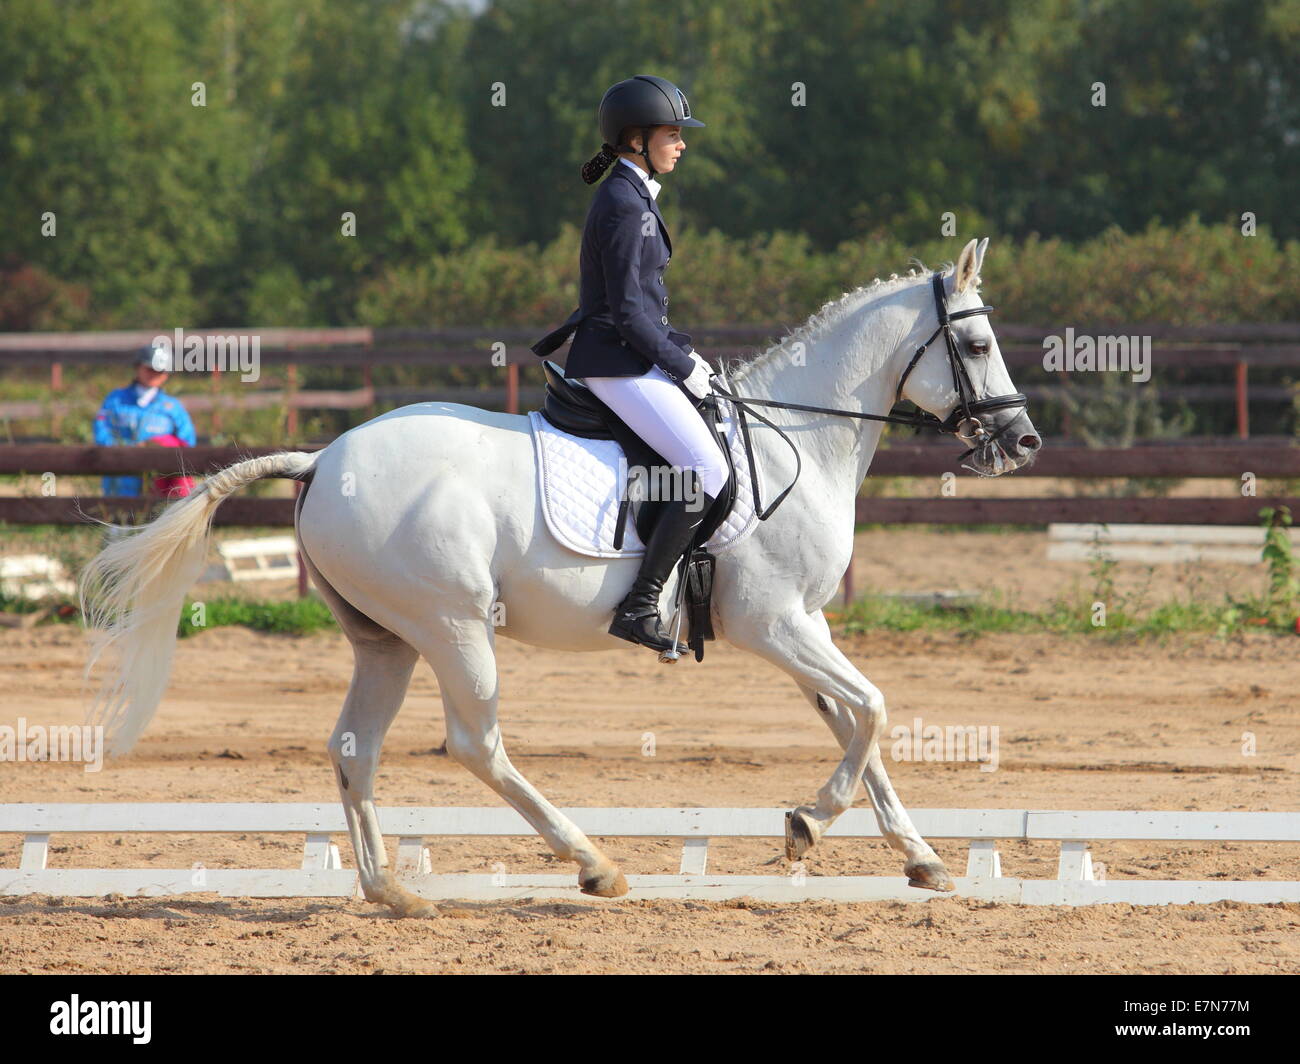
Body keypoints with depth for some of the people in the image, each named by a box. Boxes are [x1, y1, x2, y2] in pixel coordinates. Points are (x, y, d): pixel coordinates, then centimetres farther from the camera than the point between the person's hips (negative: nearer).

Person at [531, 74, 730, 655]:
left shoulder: (633, 197, 16)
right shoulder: (624, 206, -15)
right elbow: (627, 313, -19)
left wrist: (680, 351, 11)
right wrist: (681, 367, -11)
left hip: (631, 355, 11)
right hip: (617, 362, -11)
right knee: (710, 472, -16)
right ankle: (639, 606, -18)